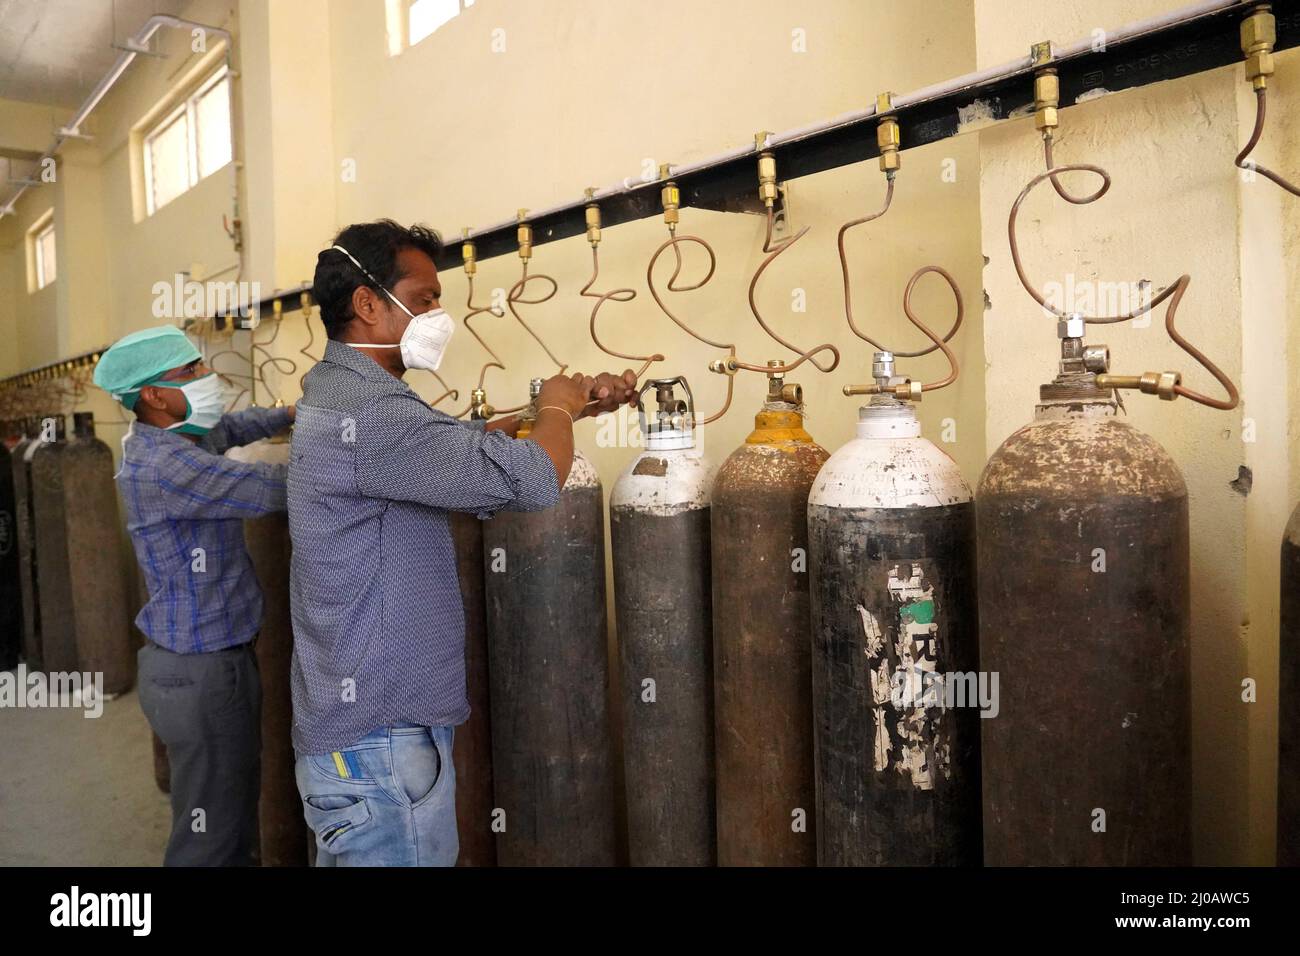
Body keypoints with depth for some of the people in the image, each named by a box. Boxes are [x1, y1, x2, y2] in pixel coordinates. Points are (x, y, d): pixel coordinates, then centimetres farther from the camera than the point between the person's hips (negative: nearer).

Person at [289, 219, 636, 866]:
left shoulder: (335, 390, 10)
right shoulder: (366, 410, -24)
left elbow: (462, 444, 18)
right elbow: (534, 478, -28)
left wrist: (569, 405, 10)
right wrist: (556, 406, -7)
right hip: (380, 742, -10)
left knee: (351, 855, 22)